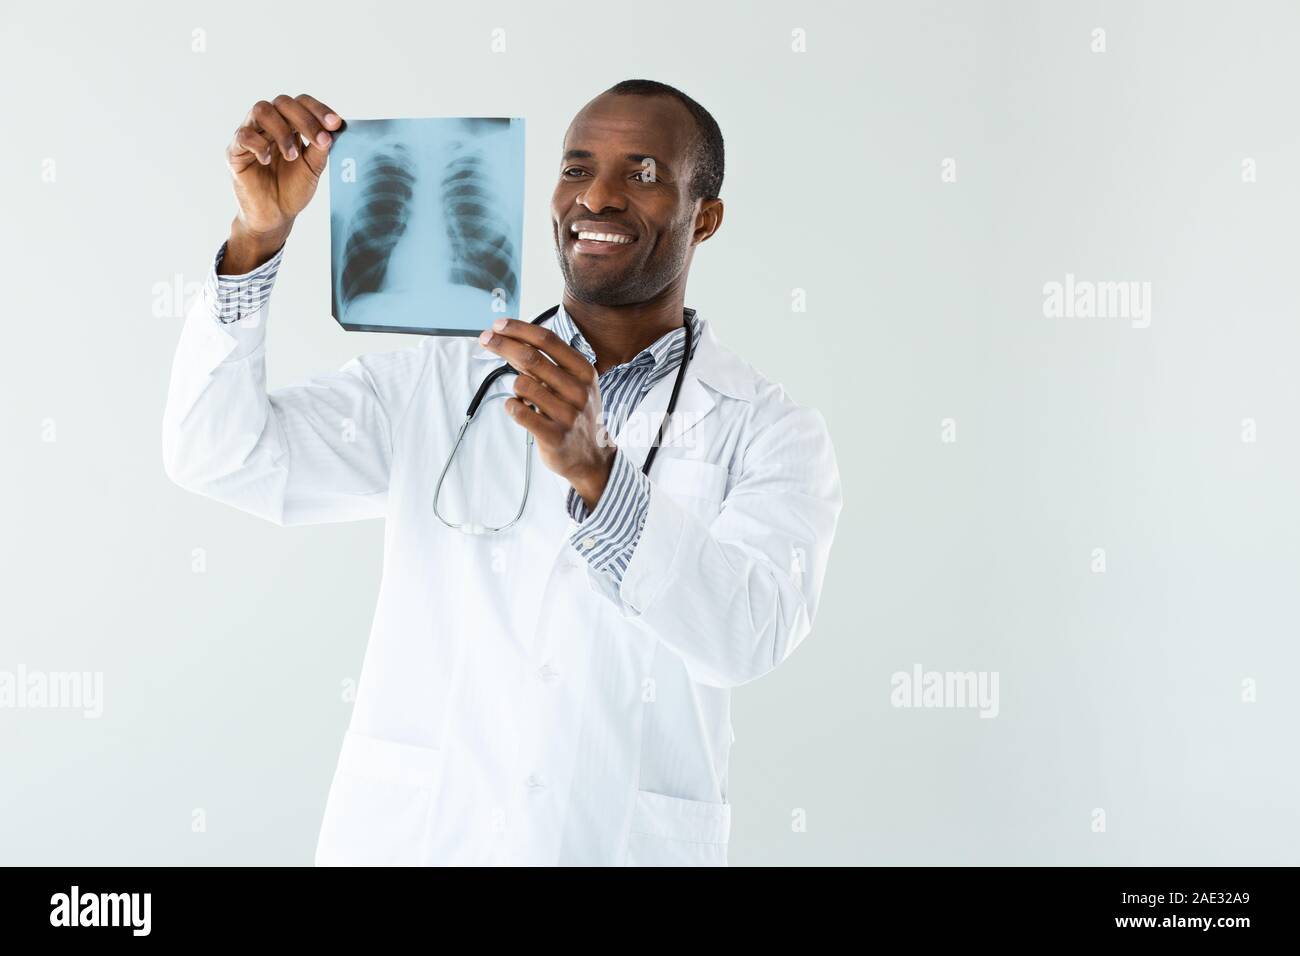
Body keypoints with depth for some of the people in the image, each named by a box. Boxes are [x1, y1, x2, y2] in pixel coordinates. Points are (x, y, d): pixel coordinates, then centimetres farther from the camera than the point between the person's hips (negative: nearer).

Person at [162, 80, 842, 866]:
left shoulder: (776, 436, -2)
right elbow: (220, 454, -2)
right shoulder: (439, 380, 5)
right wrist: (259, 233, -12)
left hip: (624, 845, -1)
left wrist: (596, 472, -31)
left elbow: (750, 633, -18)